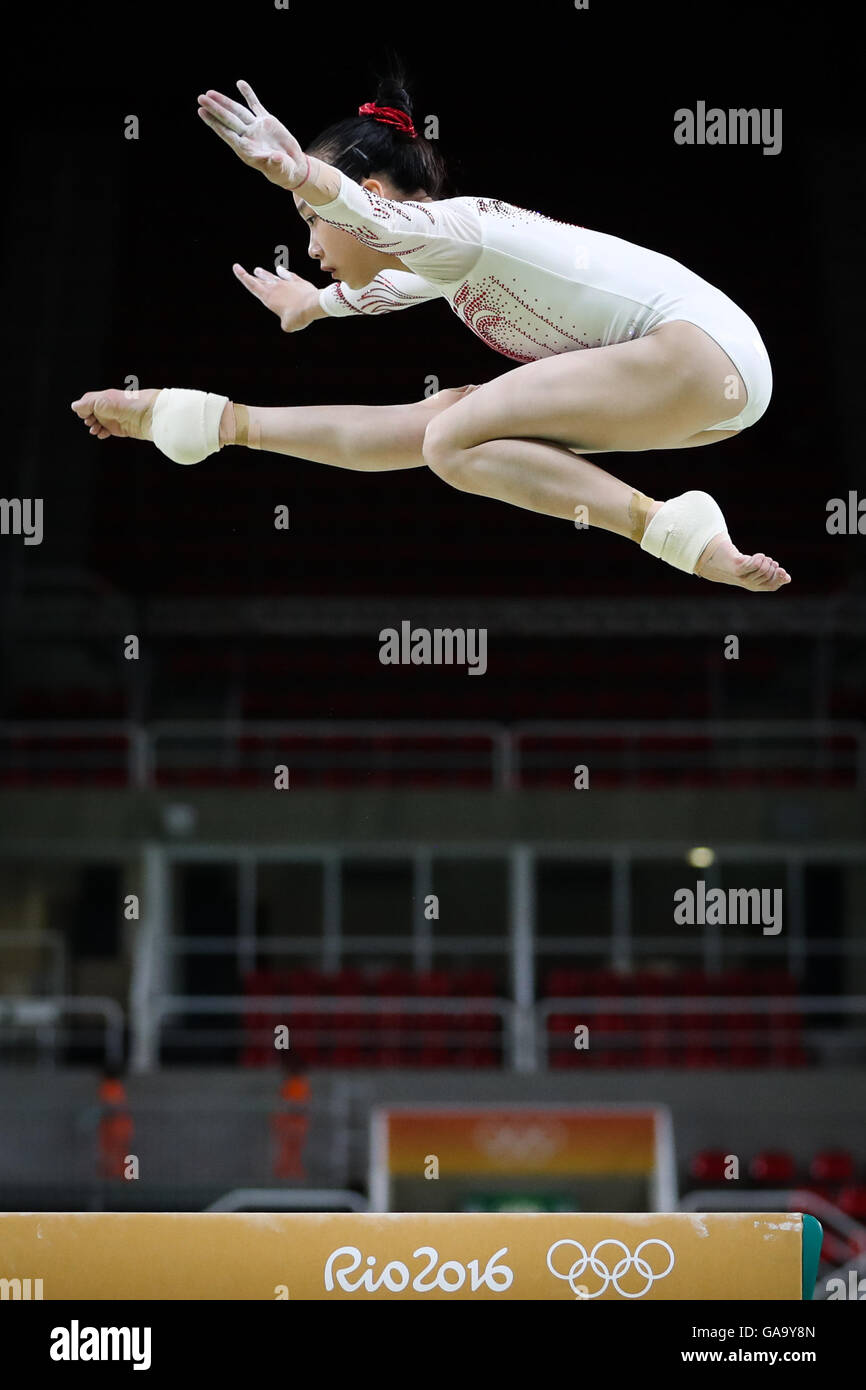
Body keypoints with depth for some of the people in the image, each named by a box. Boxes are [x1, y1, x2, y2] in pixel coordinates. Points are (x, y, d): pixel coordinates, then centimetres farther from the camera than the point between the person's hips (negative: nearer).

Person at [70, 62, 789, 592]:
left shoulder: (455, 228, -14)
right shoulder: (449, 268, 15)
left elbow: (386, 221, -39)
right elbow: (383, 288, 39)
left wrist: (300, 176, -56)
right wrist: (315, 304, 57)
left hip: (701, 351, -10)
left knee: (452, 442, -18)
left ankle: (683, 538, -24)